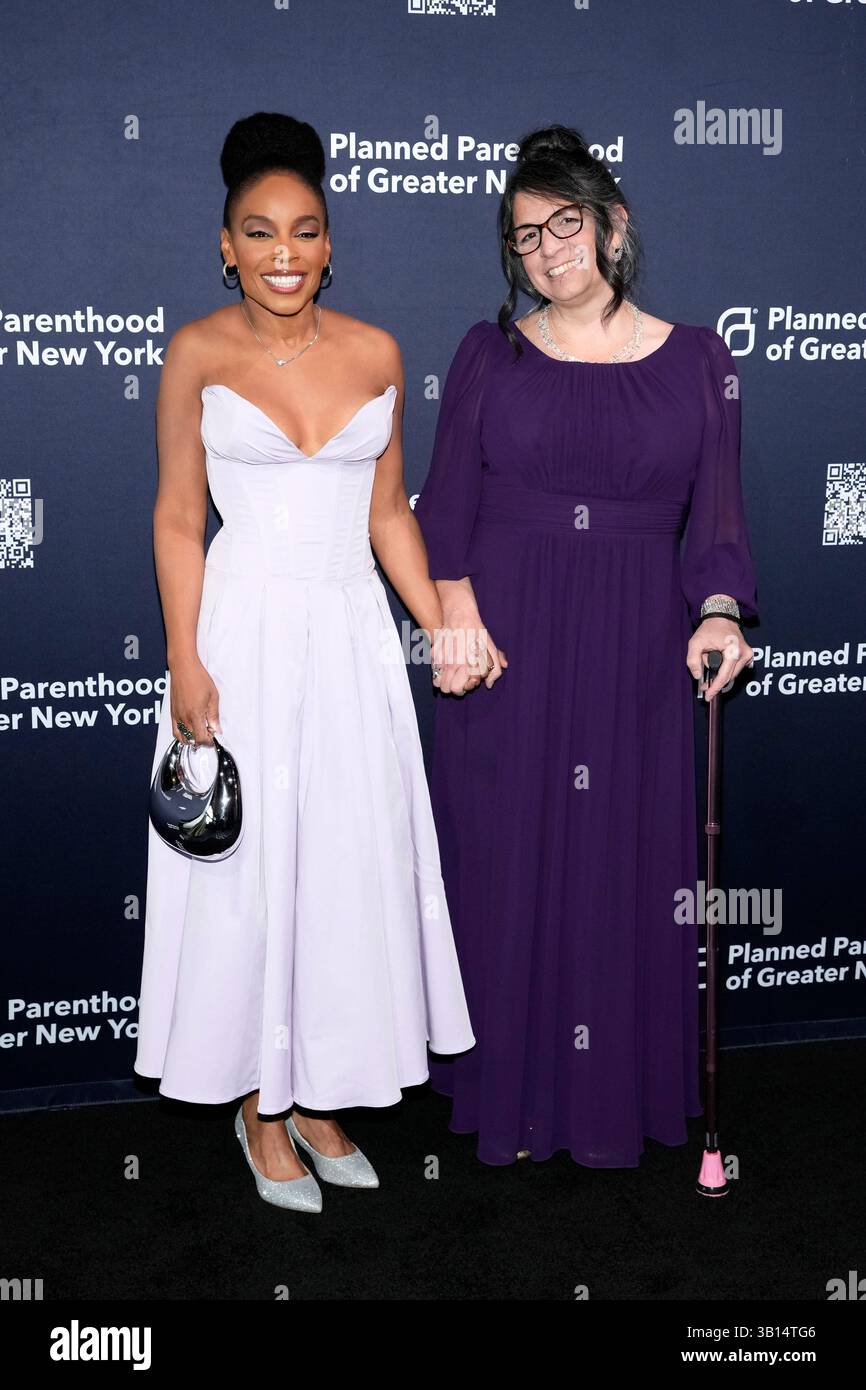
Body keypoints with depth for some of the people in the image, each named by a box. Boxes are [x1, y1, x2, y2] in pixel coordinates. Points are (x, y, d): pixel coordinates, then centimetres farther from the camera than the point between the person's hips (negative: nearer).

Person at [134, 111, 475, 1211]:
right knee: (247, 867, 4)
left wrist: (446, 632, 5)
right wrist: (187, 664, -11)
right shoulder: (199, 354, -3)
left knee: (350, 864, 8)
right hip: (244, 629, -3)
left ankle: (320, 1098, 25)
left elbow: (388, 514, 10)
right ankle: (260, 1106, 21)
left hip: (351, 634, 3)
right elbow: (178, 519, -3)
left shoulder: (375, 354, 4)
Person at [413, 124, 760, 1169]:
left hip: (635, 650, 0)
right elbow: (445, 506, 1)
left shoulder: (696, 359, 6)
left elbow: (715, 514, 3)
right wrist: (454, 611, -15)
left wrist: (719, 611, -15)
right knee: (505, 859, 4)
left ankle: (613, 1097, 21)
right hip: (506, 642, 0)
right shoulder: (492, 354, 5)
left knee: (623, 866, 5)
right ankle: (510, 1089, 20)